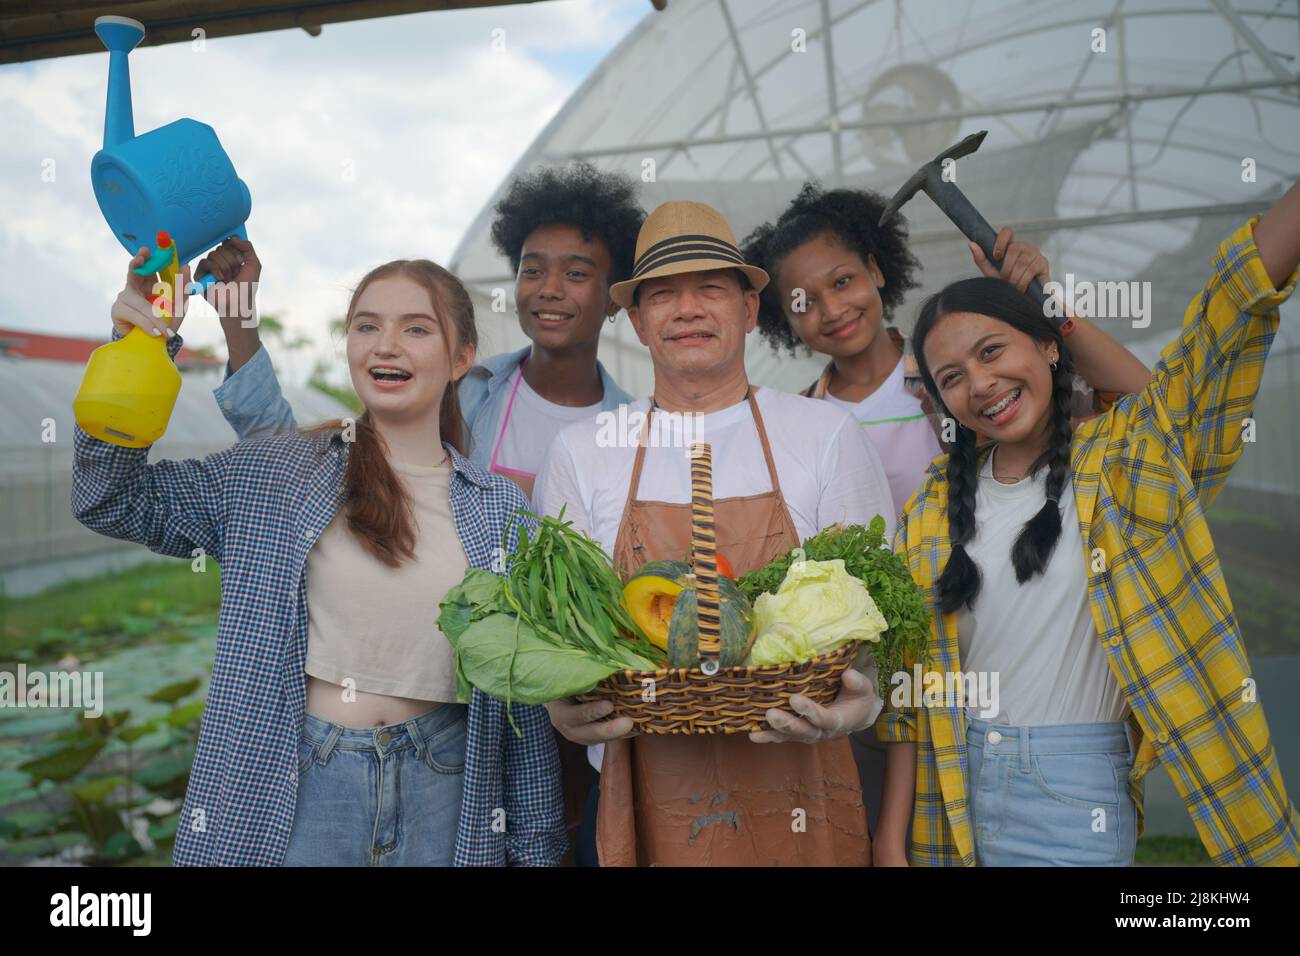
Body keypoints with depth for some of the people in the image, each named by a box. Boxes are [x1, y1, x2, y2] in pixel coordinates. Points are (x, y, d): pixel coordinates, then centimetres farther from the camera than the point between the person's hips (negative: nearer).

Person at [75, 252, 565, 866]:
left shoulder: (499, 510, 5)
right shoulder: (275, 473, 2)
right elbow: (111, 499, 3)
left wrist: (536, 846, 7)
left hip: (440, 790, 1)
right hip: (297, 785, -1)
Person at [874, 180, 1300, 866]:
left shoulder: (1123, 461, -3)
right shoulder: (936, 506, 3)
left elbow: (1225, 319, -14)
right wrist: (891, 839, 0)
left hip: (1074, 799, -2)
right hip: (951, 792, 3)